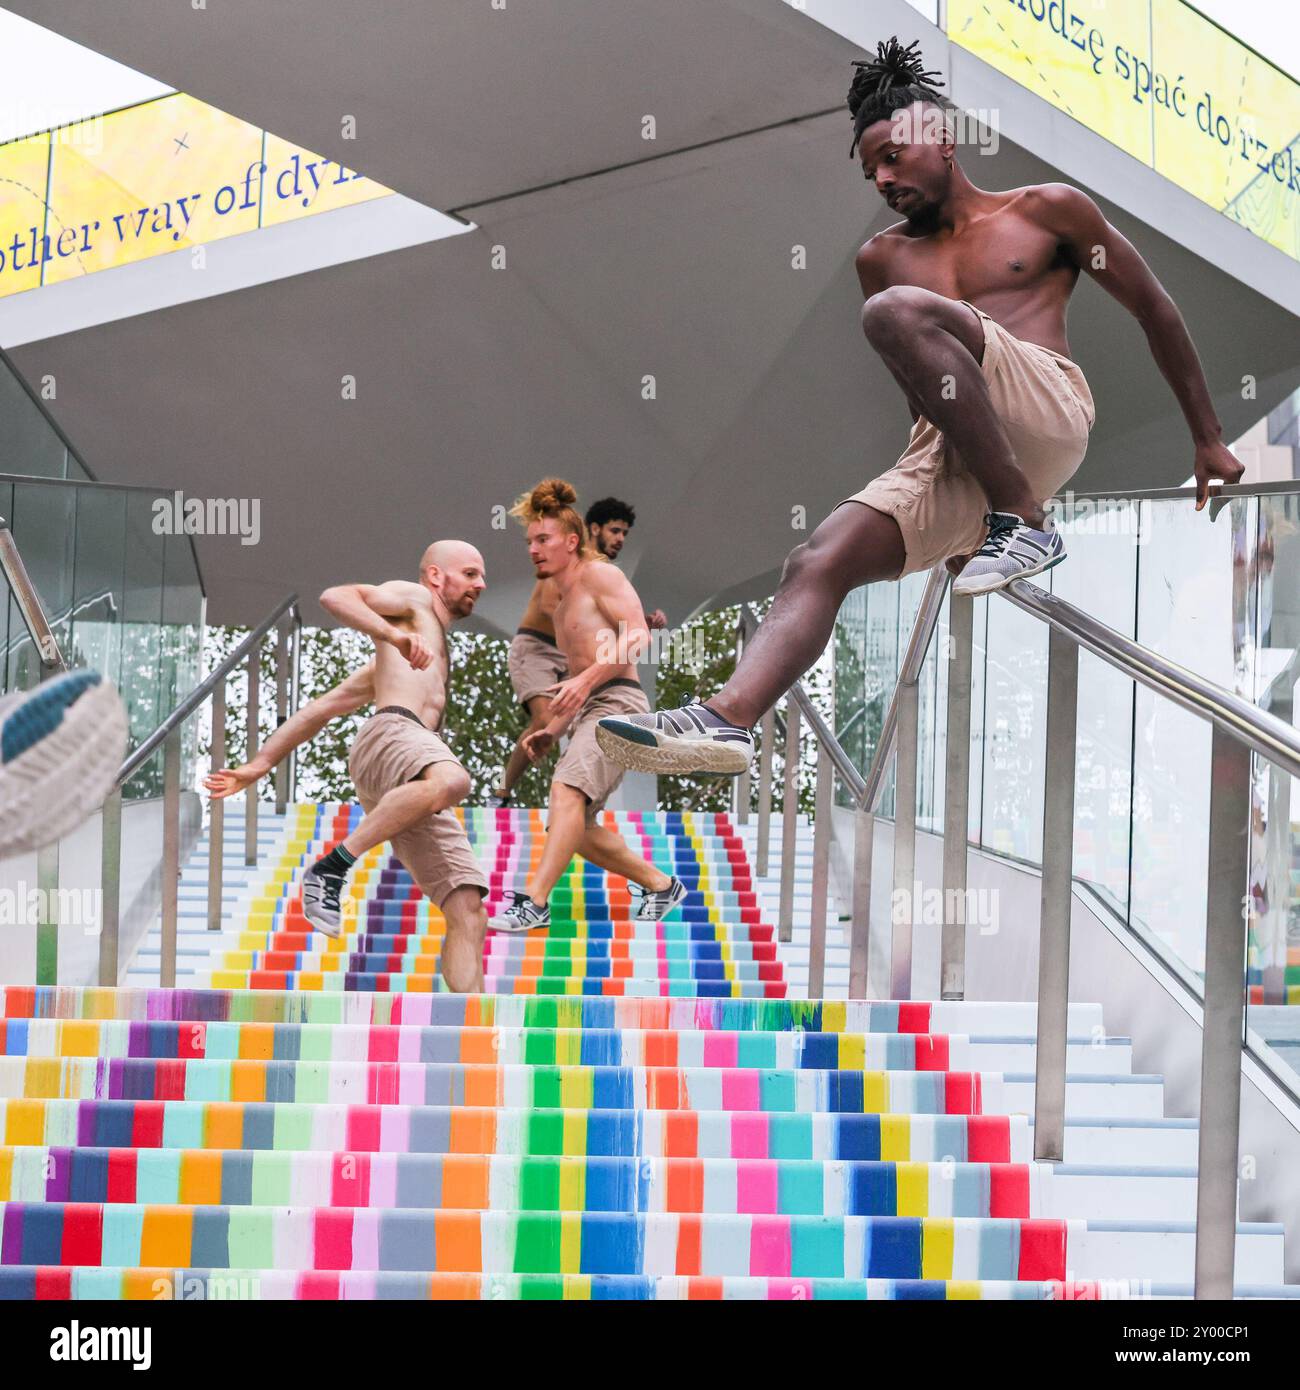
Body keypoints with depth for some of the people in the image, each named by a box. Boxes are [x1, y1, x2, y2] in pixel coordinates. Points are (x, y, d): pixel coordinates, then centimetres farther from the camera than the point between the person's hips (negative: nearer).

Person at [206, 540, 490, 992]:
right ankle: (332, 867, -32)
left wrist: (259, 765, 27)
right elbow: (334, 597, -1)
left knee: (468, 911, -6)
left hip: (415, 793, 8)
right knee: (450, 780, -42)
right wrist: (394, 635, -14)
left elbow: (323, 707, 34)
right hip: (390, 734, -8)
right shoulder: (412, 598, 20)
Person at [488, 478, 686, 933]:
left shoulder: (598, 575, 0)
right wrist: (551, 731, 18)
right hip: (588, 710, 10)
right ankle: (662, 885, 22)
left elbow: (638, 635, -15)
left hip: (619, 702, -10)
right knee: (576, 830, 9)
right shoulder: (561, 609, 27)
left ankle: (534, 902, -40)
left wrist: (585, 679, -24)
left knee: (567, 788, -30)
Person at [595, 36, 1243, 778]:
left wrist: (1208, 438, 15)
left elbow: (1155, 310, 16)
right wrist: (954, 535, 32)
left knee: (897, 312, -29)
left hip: (1047, 422, -5)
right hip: (947, 460, 5)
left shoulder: (1047, 211, 13)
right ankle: (729, 718, -38)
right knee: (819, 562, -21)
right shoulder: (884, 258, 26)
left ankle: (1025, 520, -25)